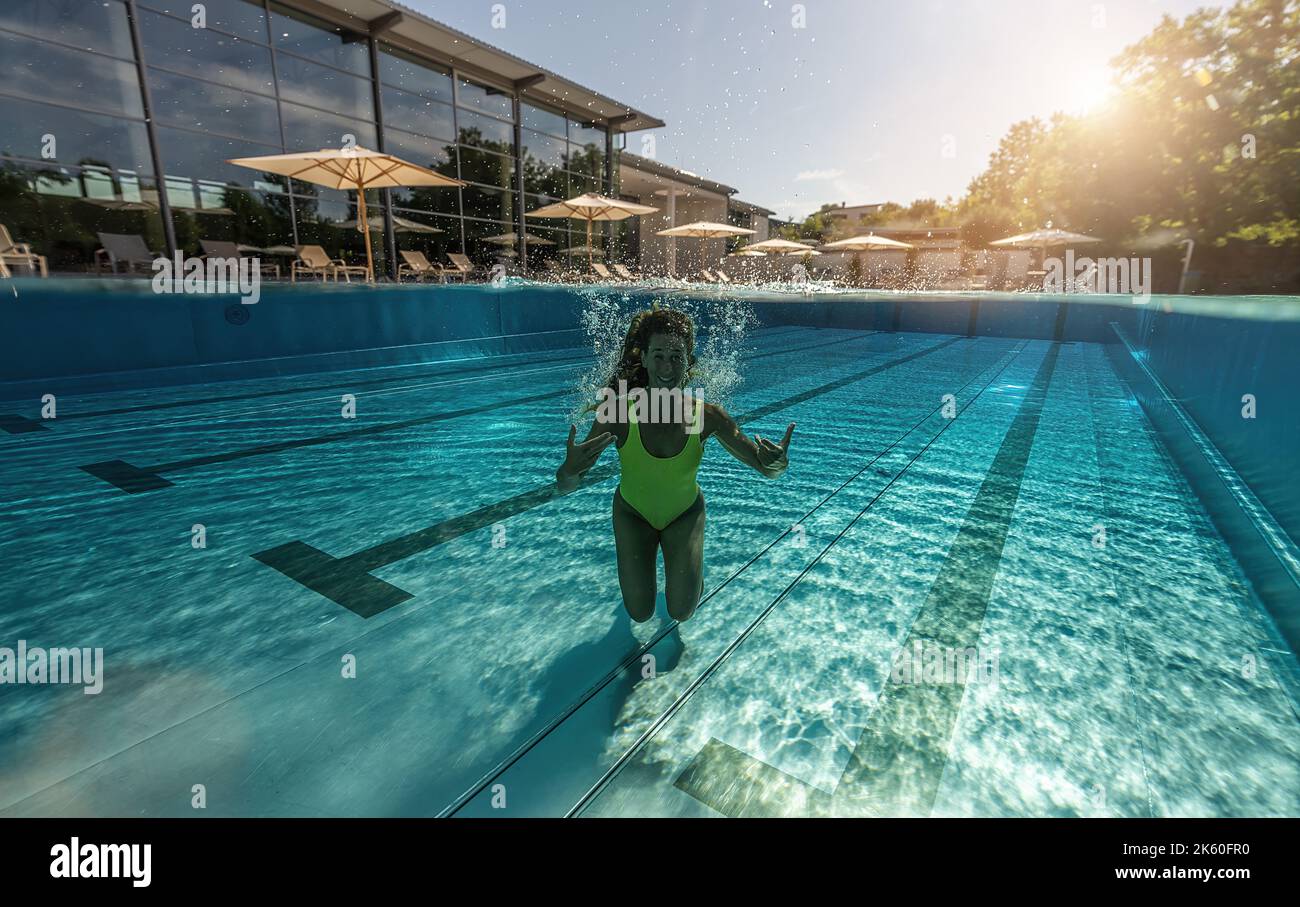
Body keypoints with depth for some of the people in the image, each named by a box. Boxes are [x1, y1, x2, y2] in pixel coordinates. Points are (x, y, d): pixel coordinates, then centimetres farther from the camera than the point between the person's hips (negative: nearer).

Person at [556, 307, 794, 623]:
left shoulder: (707, 415, -26)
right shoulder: (618, 412, -30)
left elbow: (765, 468, -19)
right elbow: (564, 487, -29)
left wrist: (777, 464, -44)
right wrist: (569, 470, -53)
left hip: (685, 512, 1)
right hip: (633, 512, 0)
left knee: (682, 612, 2)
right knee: (640, 614, 7)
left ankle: (686, 561, 34)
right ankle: (640, 561, 38)